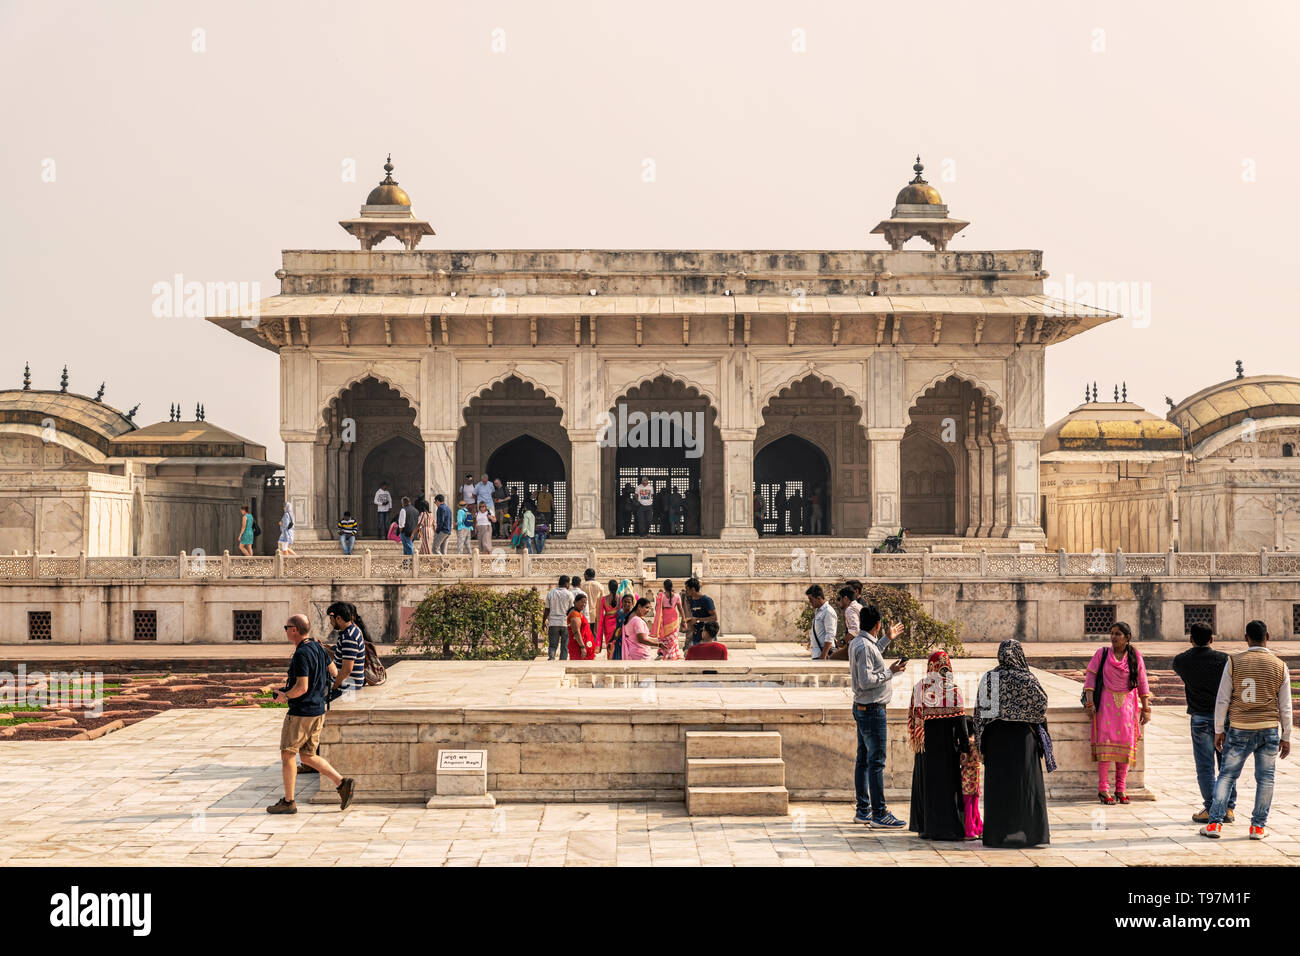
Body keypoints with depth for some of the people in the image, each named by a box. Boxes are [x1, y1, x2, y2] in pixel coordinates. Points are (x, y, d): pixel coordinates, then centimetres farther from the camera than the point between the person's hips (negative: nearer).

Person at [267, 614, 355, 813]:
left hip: (301, 712, -9)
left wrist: (285, 696, -7)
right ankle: (342, 783, 4)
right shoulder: (318, 647, 8)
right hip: (318, 710, 9)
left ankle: (288, 802, 11)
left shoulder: (301, 654, -20)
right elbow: (334, 672, 21)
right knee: (308, 756, 15)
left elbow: (302, 687, -25)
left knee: (287, 755, 5)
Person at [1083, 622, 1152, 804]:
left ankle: (1120, 788, 9)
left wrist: (1145, 709, 4)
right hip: (1106, 703, -2)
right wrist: (1089, 703, -9)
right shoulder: (1102, 653, 2)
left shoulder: (1135, 657, 6)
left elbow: (1142, 684, 9)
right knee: (1105, 743, -9)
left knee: (1125, 744, 0)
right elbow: (1090, 677, 0)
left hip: (1127, 705, 2)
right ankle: (1103, 789, -7)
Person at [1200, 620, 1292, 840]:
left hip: (1239, 729, -1)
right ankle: (1258, 826, 12)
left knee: (1227, 775, 6)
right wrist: (1286, 737, 12)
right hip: (1269, 730, 1)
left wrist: (1219, 731, 5)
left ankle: (1215, 822, 3)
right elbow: (1285, 706, 5)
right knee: (1265, 777, 10)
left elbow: (1222, 700, -3)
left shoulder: (1234, 662, -3)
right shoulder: (1280, 666, 1)